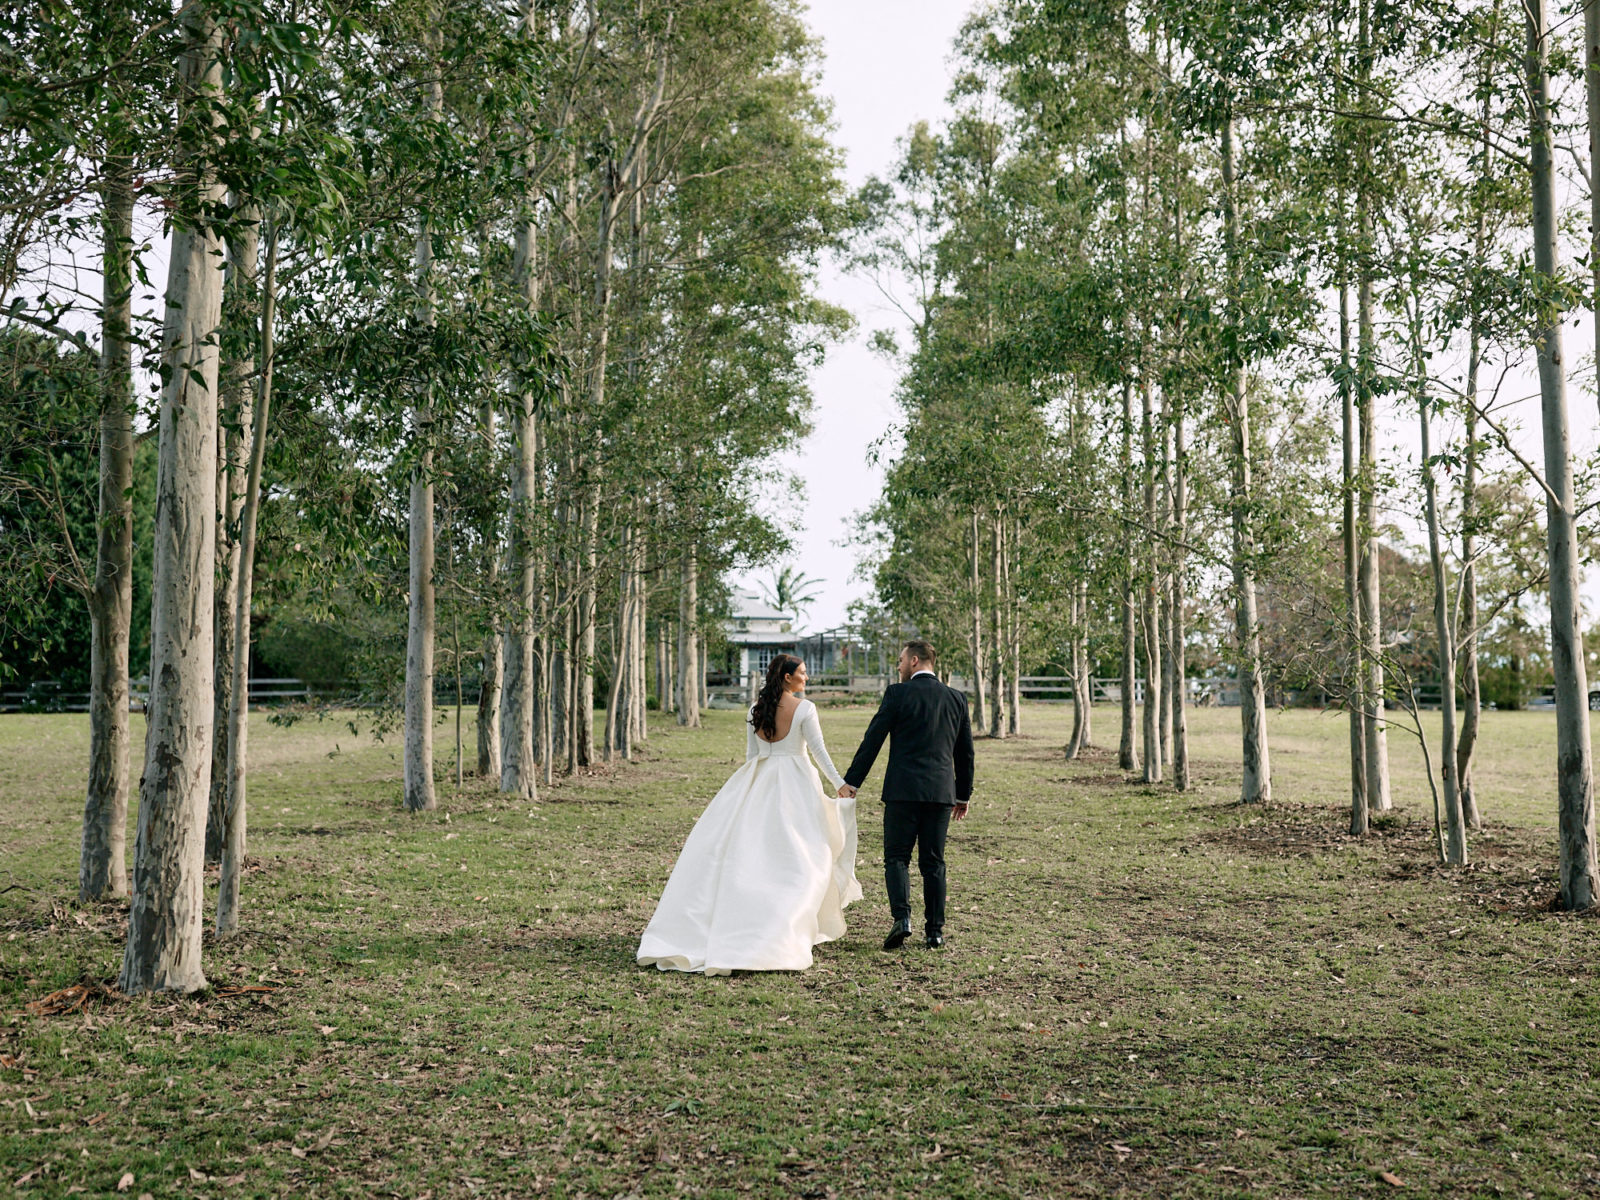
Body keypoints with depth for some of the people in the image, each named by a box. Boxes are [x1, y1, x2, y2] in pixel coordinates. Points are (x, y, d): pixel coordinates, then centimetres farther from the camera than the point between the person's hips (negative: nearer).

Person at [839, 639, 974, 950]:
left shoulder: (898, 693, -4)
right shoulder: (956, 698, 10)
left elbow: (873, 740, -5)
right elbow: (965, 752, 14)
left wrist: (851, 782, 1)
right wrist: (964, 794, 23)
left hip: (903, 790, -4)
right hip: (942, 792, 4)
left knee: (896, 857, 4)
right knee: (933, 862, 10)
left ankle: (902, 917, -14)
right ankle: (935, 930, 11)